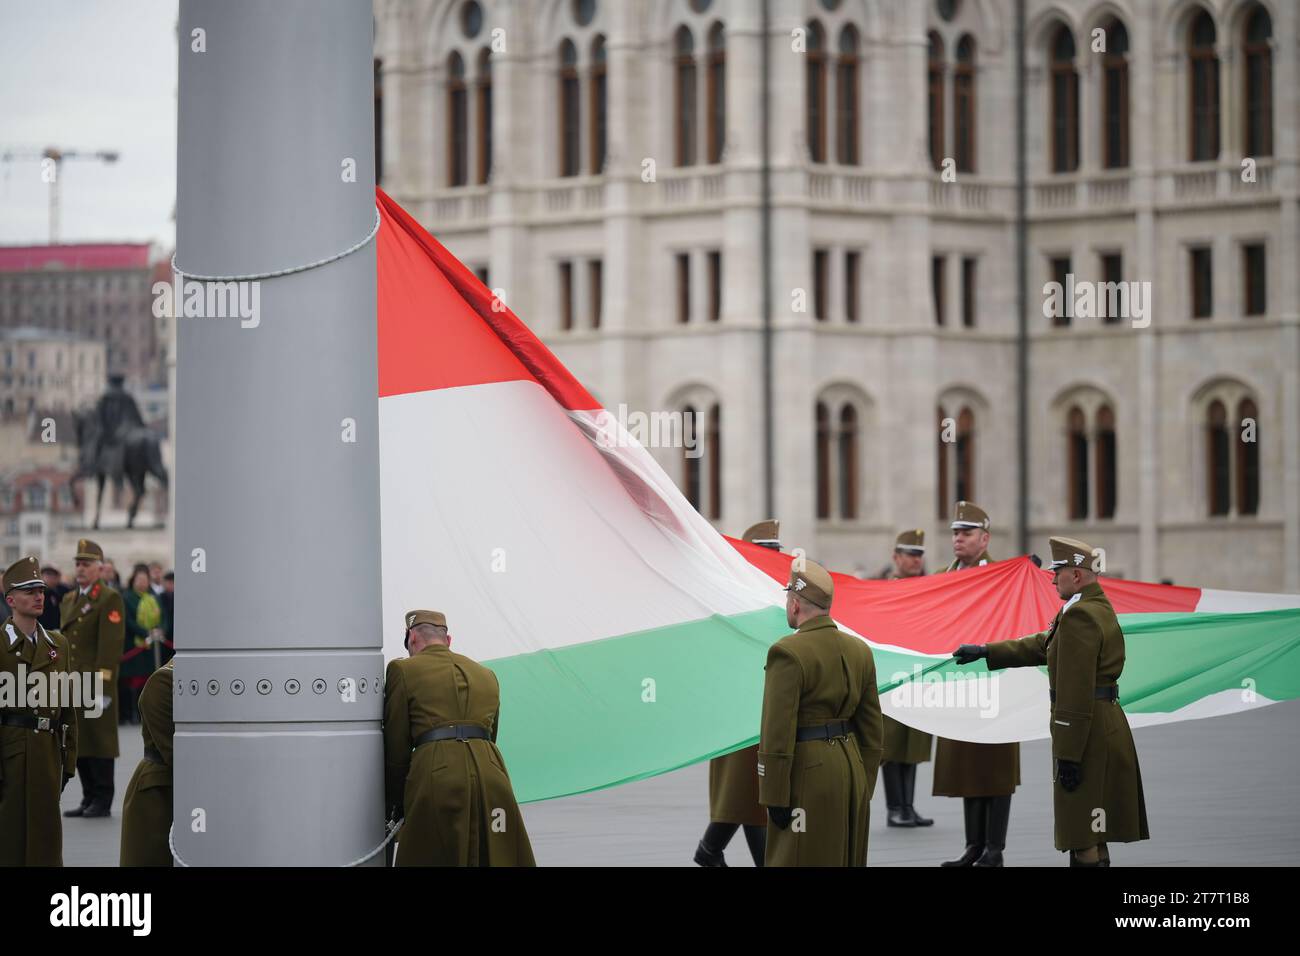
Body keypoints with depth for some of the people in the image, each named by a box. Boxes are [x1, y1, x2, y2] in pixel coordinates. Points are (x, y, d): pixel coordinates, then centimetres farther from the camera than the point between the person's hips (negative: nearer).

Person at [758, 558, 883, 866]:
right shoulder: (859, 651, 7)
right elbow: (872, 729, 10)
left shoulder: (787, 653, -14)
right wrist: (862, 790, 17)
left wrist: (774, 798, -12)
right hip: (851, 769, 7)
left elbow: (778, 733, -16)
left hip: (806, 774, -7)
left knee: (802, 861, -3)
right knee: (846, 859, 12)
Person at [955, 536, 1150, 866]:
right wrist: (985, 652, 21)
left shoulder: (1079, 616, -19)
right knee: (1091, 836, 15)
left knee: (1084, 841, -7)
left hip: (1088, 735, -10)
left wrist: (1068, 755, -22)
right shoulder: (1098, 609, 14)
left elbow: (1075, 693, -22)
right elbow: (1041, 646, 22)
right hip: (1106, 725, 10)